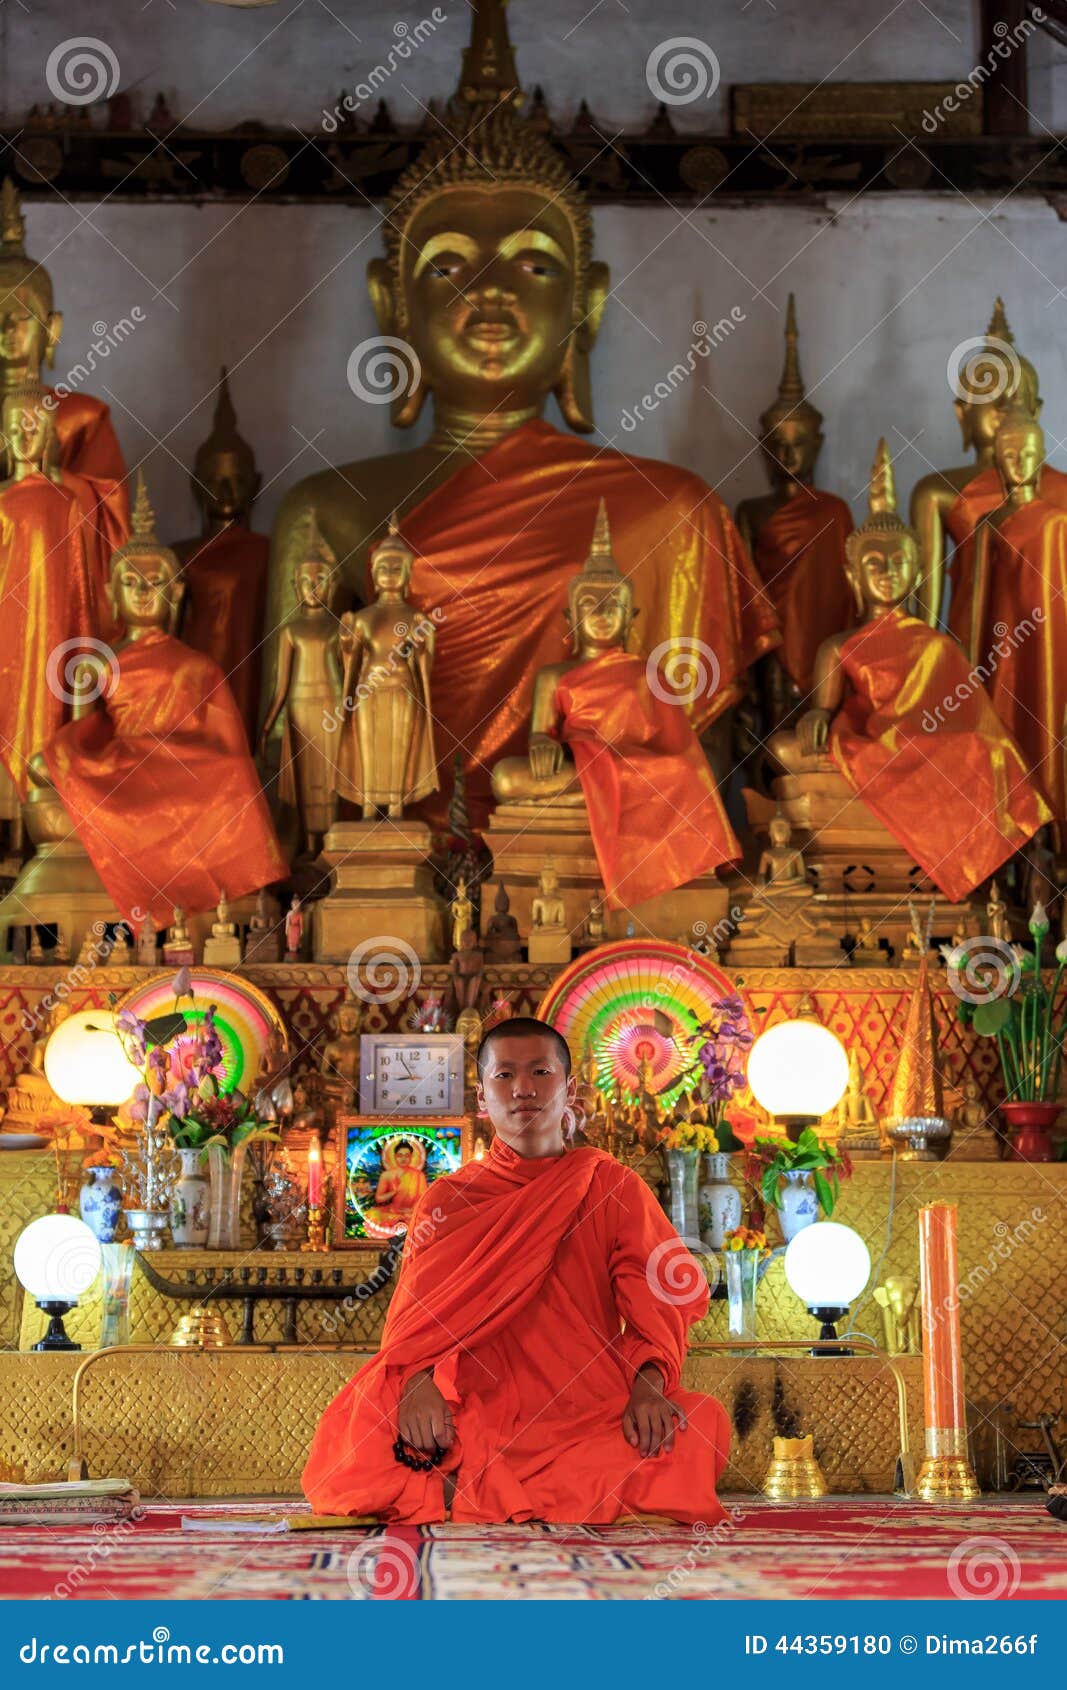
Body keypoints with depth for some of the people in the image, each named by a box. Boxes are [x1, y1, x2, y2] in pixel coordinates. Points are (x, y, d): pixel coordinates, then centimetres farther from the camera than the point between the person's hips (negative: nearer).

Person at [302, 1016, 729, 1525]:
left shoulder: (614, 1189, 15)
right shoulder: (447, 1200, 15)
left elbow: (655, 1298, 1)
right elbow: (417, 1307, 1)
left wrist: (648, 1383, -21)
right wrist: (417, 1382, -22)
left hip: (588, 1414, 1)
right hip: (479, 1414, 0)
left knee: (703, 1425, -31)